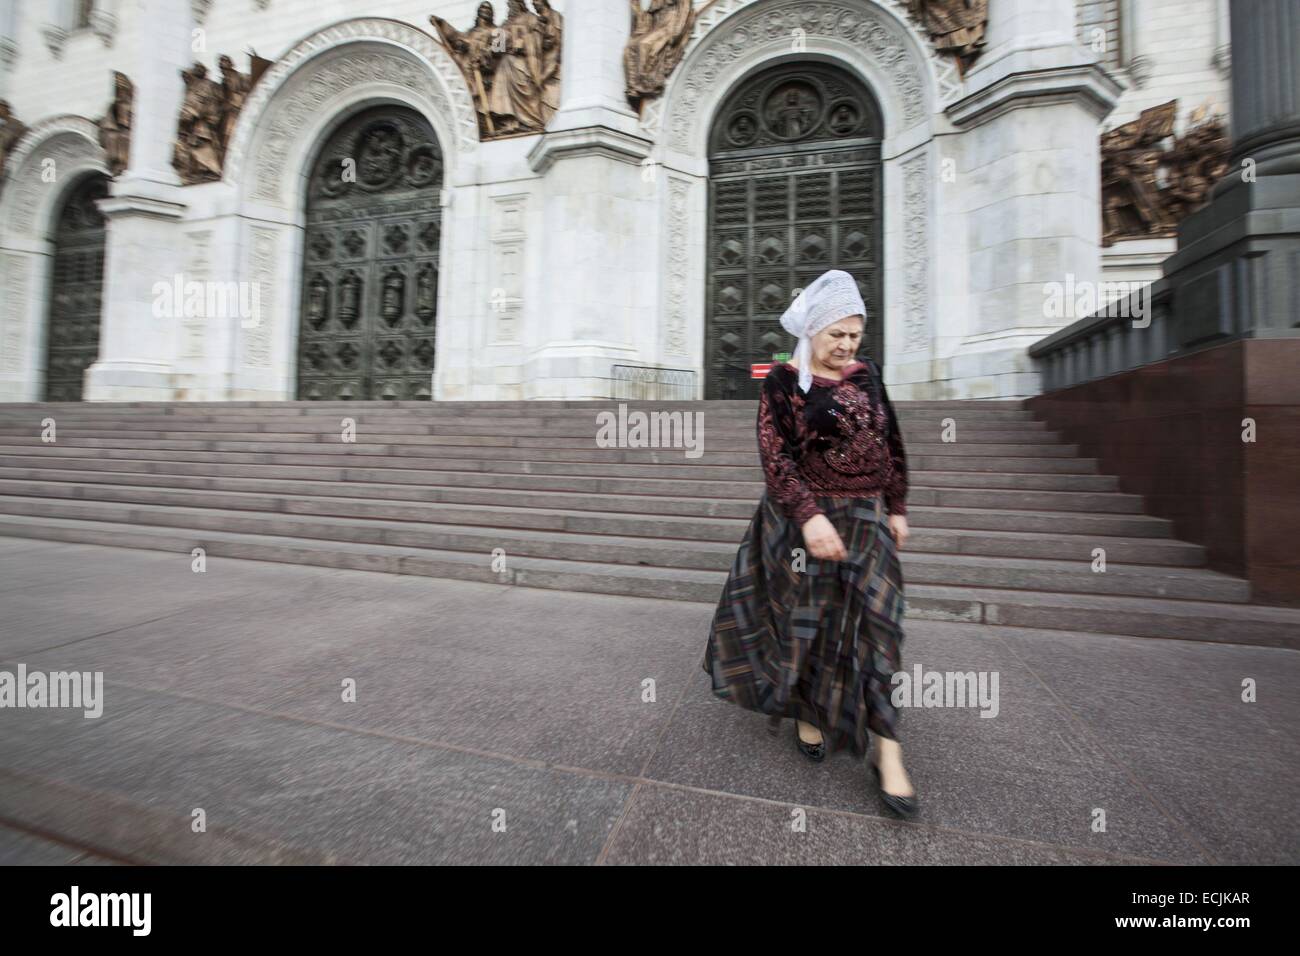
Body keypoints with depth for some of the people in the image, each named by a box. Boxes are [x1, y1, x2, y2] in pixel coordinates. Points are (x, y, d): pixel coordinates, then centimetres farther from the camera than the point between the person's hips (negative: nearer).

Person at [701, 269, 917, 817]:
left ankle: (886, 752, 13)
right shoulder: (783, 382, -7)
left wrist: (896, 509, 11)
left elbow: (892, 448, 14)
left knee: (871, 624, 3)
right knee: (805, 617, 9)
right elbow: (775, 455, -16)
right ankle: (806, 710, 34)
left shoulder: (867, 377, 8)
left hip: (865, 519, 4)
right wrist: (810, 516, -26)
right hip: (801, 518, -4)